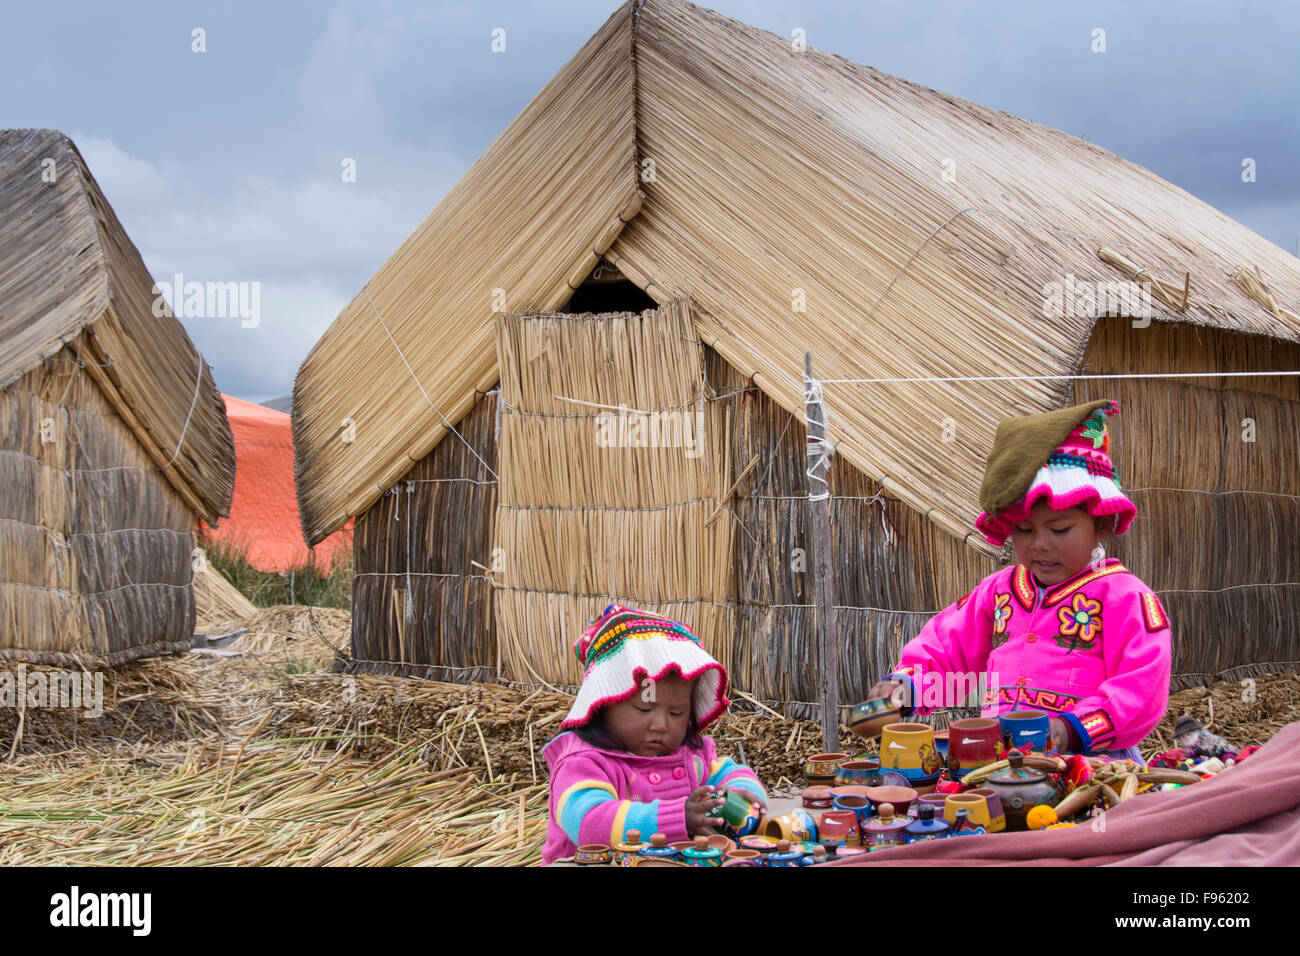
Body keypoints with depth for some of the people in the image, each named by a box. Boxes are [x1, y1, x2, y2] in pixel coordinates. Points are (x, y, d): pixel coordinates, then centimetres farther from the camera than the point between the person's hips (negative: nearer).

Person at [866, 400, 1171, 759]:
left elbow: (1142, 687, -7)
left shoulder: (1122, 595, 1)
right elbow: (947, 647, 29)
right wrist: (907, 683, 9)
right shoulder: (999, 590, 20)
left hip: (1091, 761, -5)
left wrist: (1075, 729, -20)